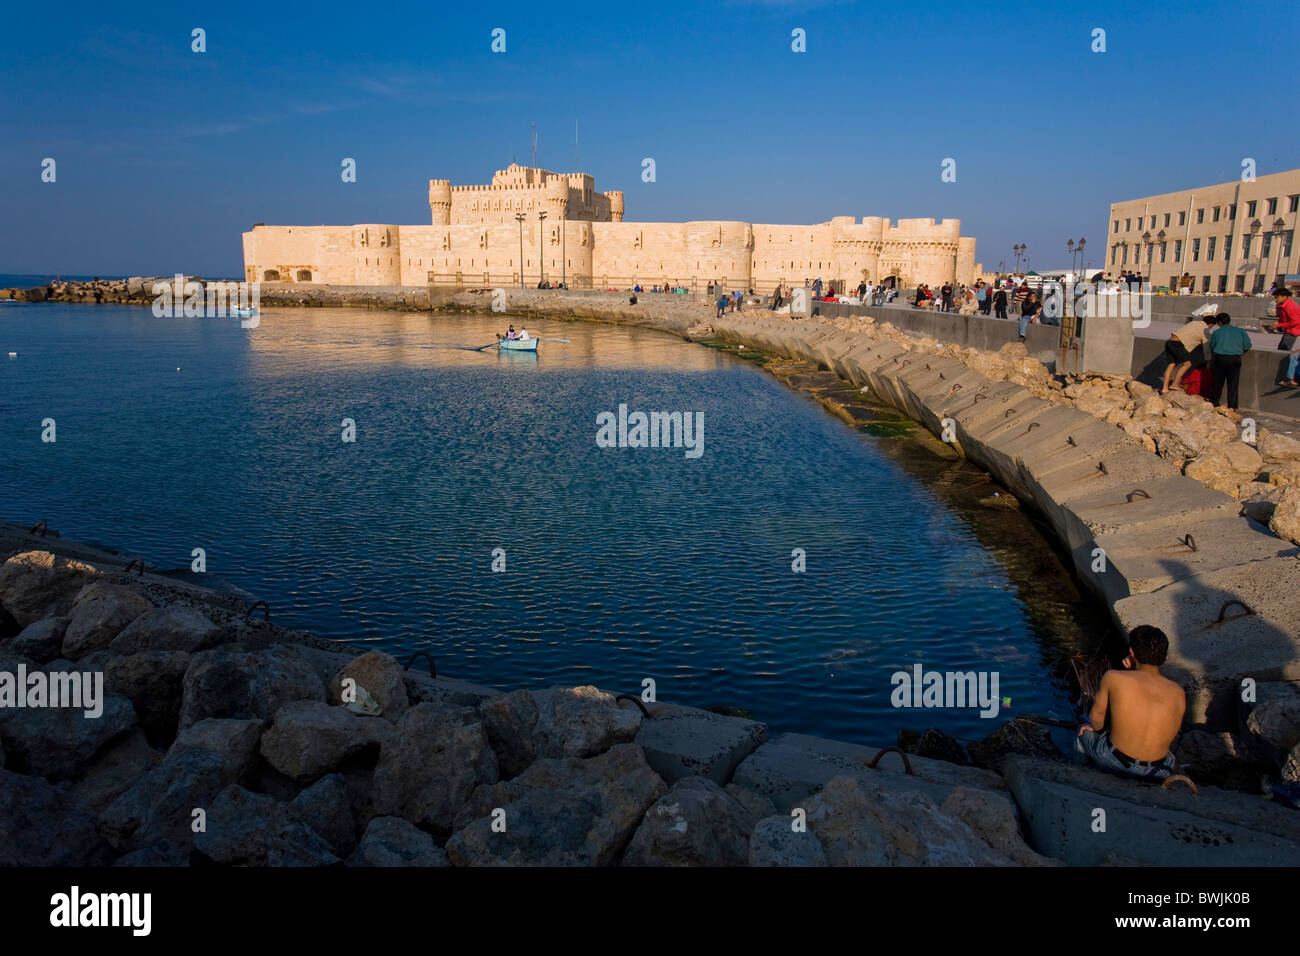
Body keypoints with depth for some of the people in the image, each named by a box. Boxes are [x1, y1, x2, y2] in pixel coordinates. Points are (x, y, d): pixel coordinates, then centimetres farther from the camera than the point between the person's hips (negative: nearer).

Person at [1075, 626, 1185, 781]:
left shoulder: (1113, 678, -15)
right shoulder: (1179, 694, -7)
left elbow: (1096, 718, -3)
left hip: (1115, 763, -2)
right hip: (1158, 773, 2)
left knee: (1086, 732, 32)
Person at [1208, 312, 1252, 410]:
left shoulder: (1216, 332, 8)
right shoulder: (1239, 331, 9)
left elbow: (1211, 347, 14)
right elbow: (1247, 346, 9)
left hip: (1220, 358, 0)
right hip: (1235, 359, 0)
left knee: (1218, 383, 11)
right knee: (1233, 384, 5)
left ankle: (1215, 404, 15)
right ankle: (1231, 406, 3)